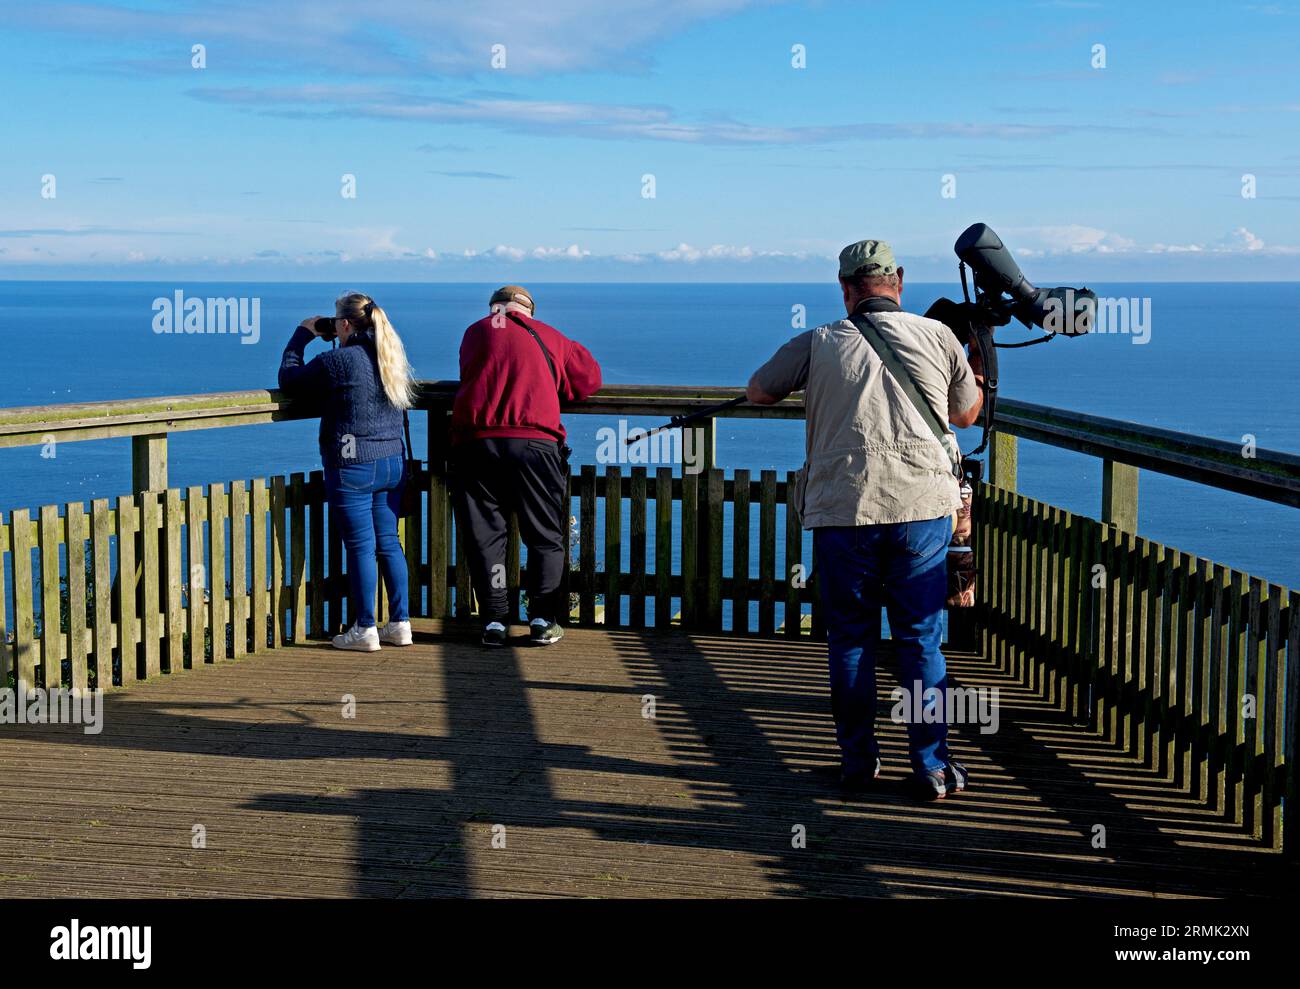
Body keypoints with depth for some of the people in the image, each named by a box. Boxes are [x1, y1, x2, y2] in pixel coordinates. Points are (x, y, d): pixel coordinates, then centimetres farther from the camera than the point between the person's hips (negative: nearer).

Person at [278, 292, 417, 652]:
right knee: (389, 542, 11)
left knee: (361, 546, -2)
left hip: (353, 465, -7)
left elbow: (289, 381, -3)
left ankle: (365, 629, 3)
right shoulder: (393, 358, 7)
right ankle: (400, 623, 13)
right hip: (393, 461, 7)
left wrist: (302, 334, 8)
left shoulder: (337, 361, -13)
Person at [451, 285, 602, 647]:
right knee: (545, 536, 10)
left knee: (484, 535, 8)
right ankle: (542, 620, 5)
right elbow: (589, 378, 19)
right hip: (535, 443, 0)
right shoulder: (549, 337, 13)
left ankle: (494, 620, 4)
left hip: (475, 441, 1)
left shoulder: (476, 332, 13)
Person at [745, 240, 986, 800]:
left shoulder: (818, 344, 4)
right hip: (922, 507, 0)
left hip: (842, 509, 0)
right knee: (921, 639, 7)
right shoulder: (937, 337, 5)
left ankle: (858, 761, 16)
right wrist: (978, 366, 38)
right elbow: (966, 415, 19)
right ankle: (932, 767, 8)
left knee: (850, 638, 11)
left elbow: (758, 391, 19)